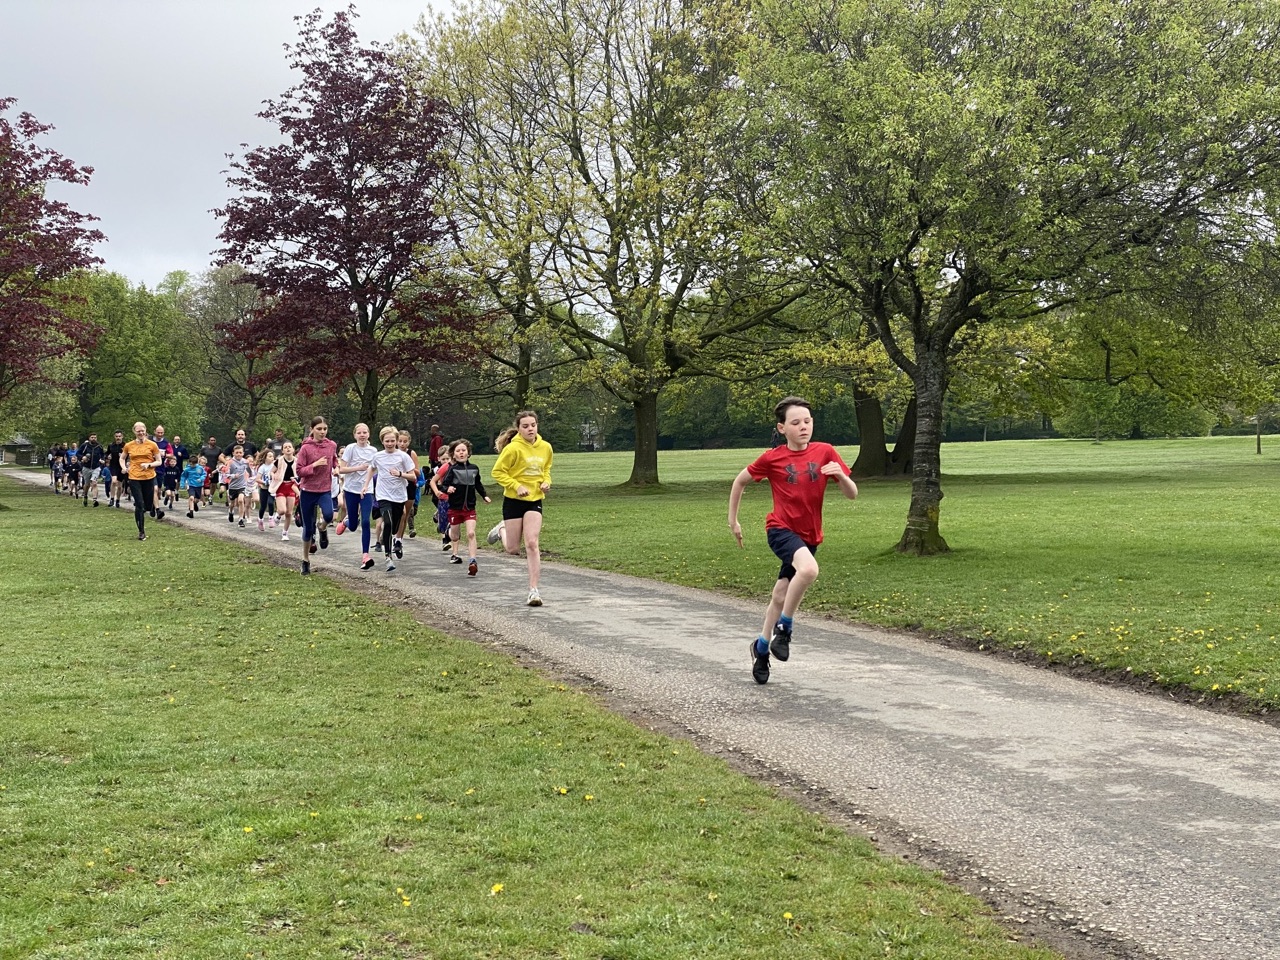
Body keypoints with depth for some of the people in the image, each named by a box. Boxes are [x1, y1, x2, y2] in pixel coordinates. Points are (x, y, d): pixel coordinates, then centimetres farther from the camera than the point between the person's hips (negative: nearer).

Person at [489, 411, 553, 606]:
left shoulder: (545, 447, 2)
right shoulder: (513, 448, -15)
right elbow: (497, 472, -10)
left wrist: (546, 482, -1)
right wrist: (517, 486, -20)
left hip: (535, 500, 3)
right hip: (513, 500, -3)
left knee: (532, 544, -11)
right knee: (513, 549, 5)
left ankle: (533, 590, -7)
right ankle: (502, 529, 41)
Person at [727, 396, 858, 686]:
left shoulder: (825, 452, -3)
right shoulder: (771, 458, -7)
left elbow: (852, 494, -2)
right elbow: (740, 481, 8)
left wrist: (841, 475, -23)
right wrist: (733, 521, 10)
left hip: (808, 536, 4)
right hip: (781, 529, -4)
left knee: (781, 596, 11)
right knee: (809, 569, -33)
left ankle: (761, 646, 34)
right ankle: (784, 629, -14)